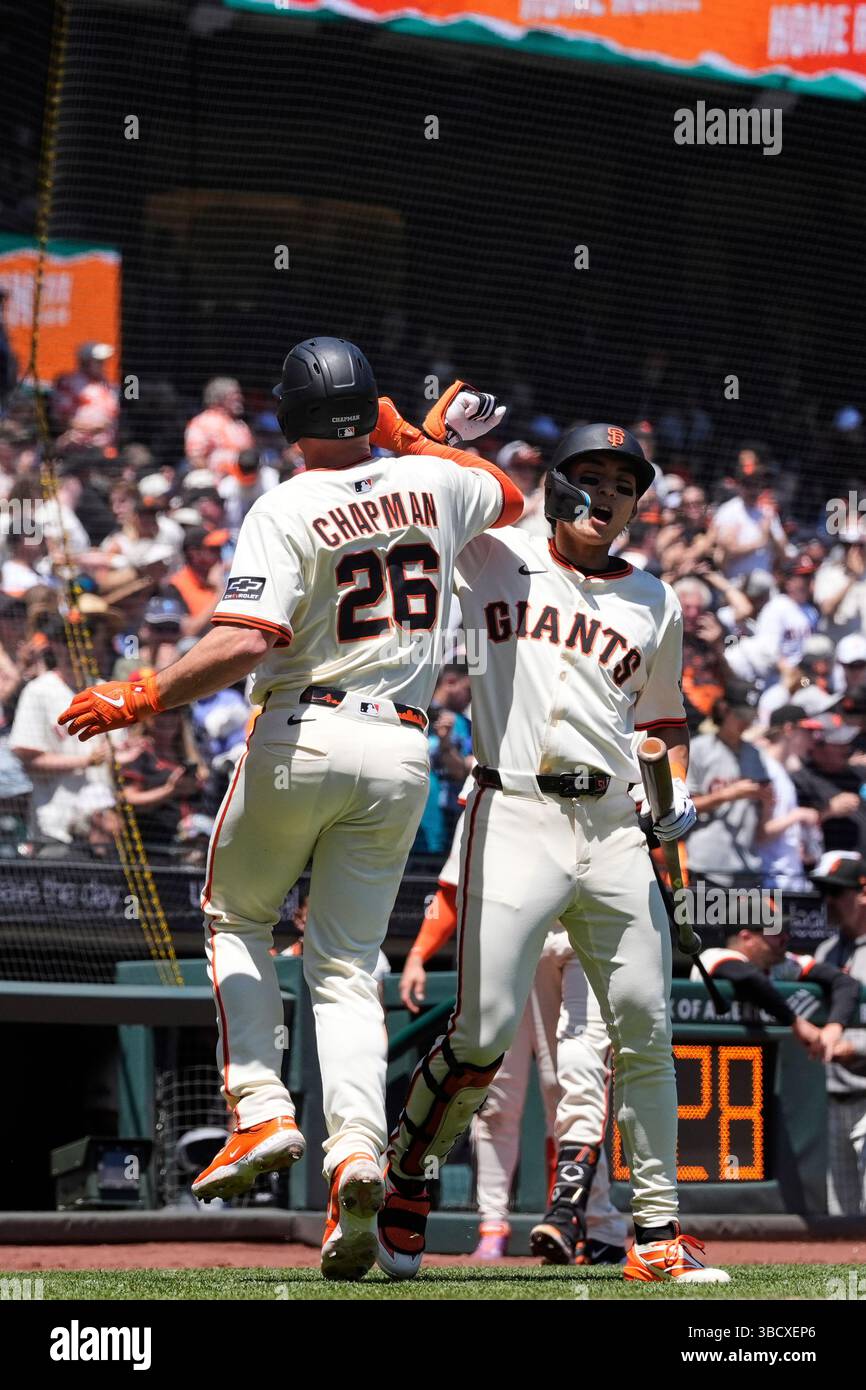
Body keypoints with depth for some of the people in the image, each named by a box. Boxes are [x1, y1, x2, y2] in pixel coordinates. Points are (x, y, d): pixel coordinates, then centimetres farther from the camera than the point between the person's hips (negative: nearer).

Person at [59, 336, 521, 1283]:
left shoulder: (286, 511, -11)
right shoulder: (431, 482, 4)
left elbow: (247, 643, -22)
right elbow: (508, 498, 28)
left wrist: (138, 701, -16)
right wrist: (418, 440, 33)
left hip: (301, 735, -4)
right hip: (401, 752, 4)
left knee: (235, 920, 18)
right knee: (347, 965, 6)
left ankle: (260, 1108, 0)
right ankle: (357, 1148, -16)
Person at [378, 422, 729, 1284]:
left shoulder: (653, 604, 17)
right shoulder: (493, 559, 9)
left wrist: (677, 792, 6)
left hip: (615, 832, 4)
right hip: (515, 818, -4)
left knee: (645, 1034, -1)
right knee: (484, 1034, -13)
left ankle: (656, 1232, 5)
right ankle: (404, 1181, 8)